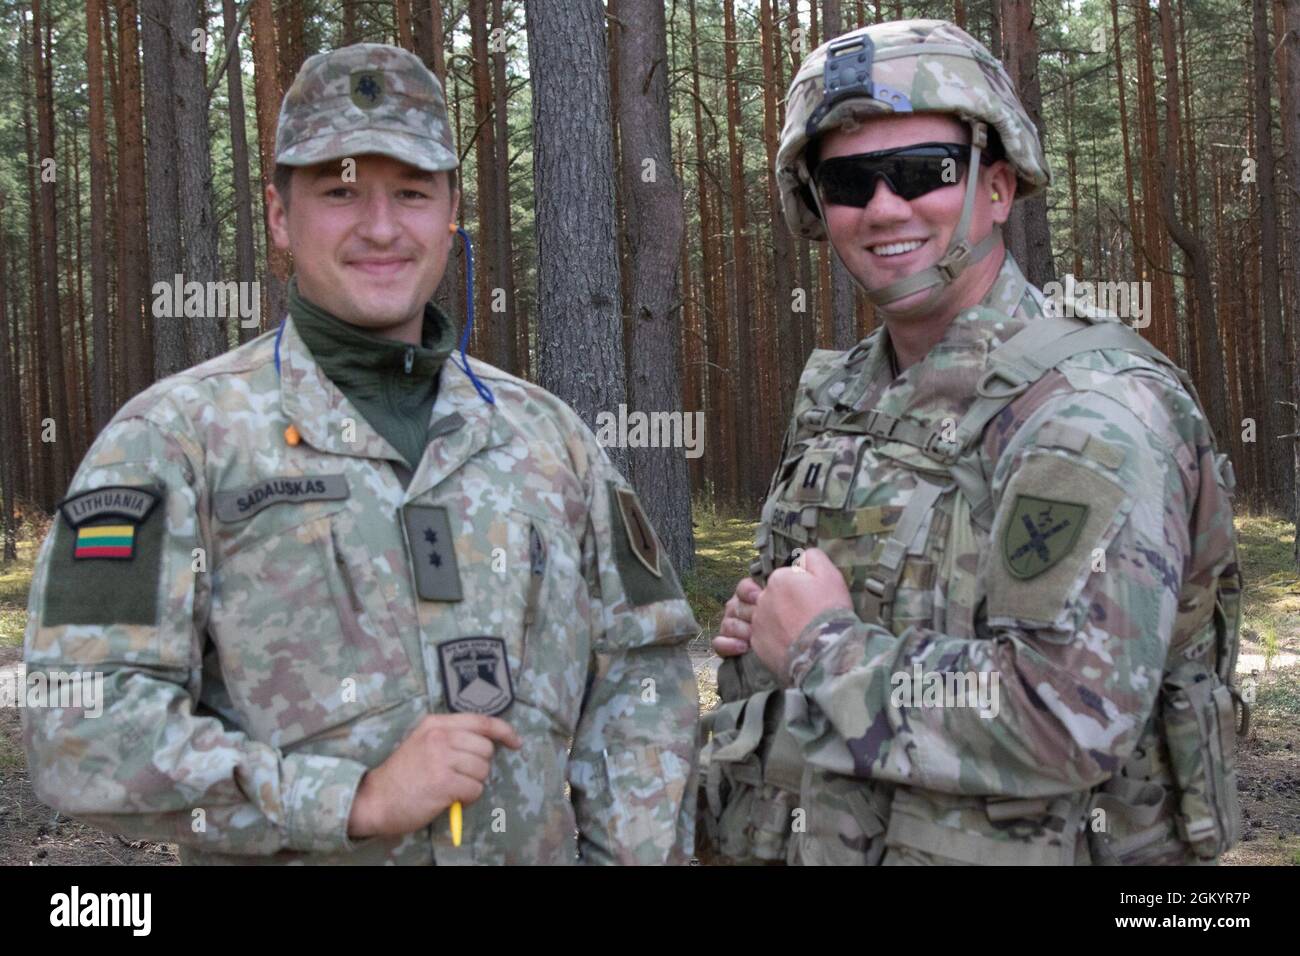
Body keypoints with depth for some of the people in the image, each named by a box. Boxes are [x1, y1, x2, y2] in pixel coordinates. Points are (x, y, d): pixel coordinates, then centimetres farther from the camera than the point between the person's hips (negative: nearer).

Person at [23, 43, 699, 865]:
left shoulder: (549, 433, 4)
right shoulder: (177, 436, -8)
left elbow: (643, 678, 6)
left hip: (542, 848, 4)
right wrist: (358, 798, -20)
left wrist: (633, 852, -7)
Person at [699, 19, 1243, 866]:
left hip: (1005, 843, -7)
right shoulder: (838, 396, 4)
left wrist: (821, 647, -20)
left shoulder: (1094, 405, -20)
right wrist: (754, 637, -5)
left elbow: (1068, 718, -30)